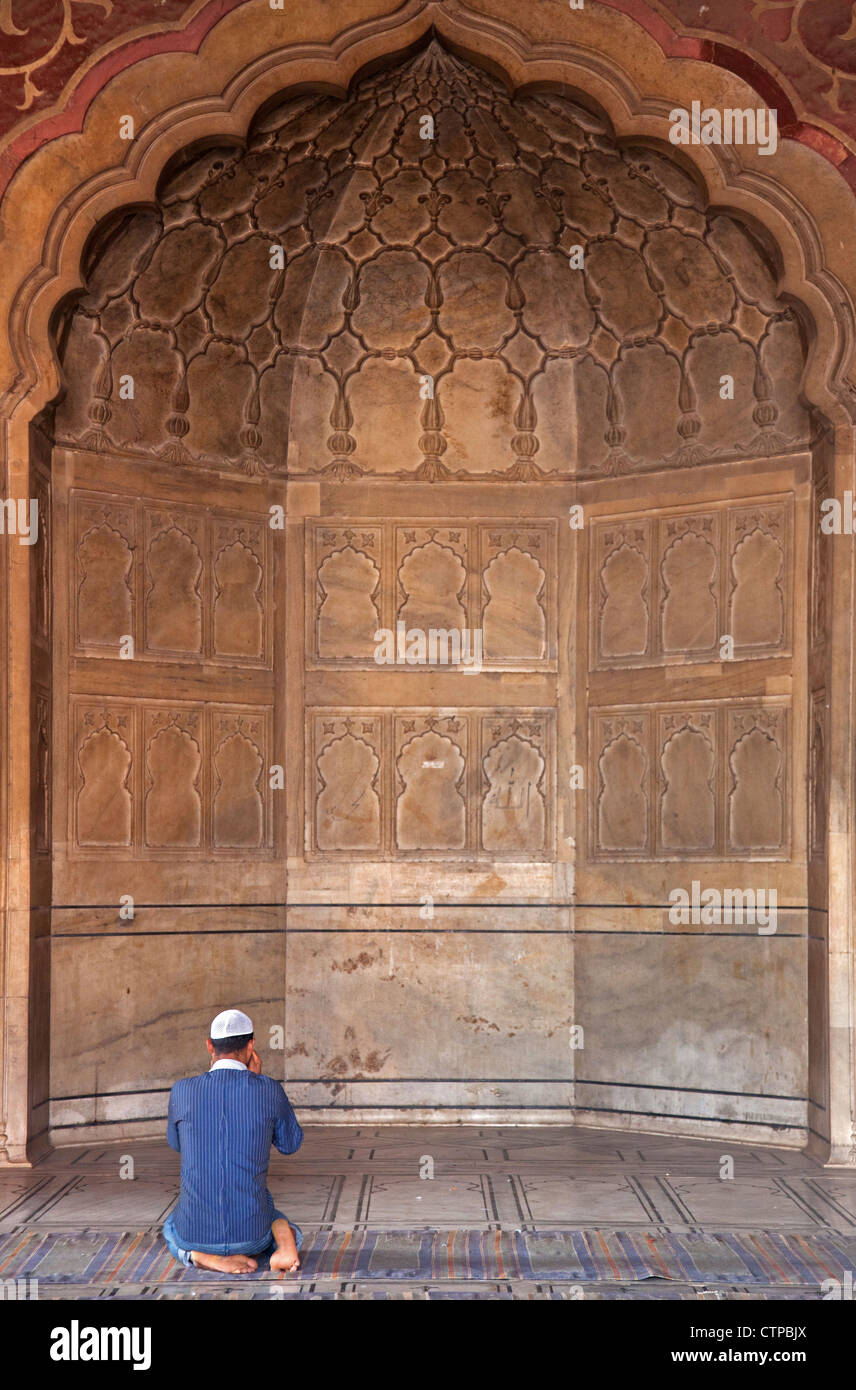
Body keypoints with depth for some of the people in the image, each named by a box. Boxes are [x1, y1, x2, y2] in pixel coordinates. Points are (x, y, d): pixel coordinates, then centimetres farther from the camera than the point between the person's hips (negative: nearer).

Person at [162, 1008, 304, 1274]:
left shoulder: (182, 1091, -6)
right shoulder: (269, 1090, -8)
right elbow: (291, 1144, 11)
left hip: (198, 1232, 0)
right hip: (250, 1234, 0)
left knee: (172, 1231, 39)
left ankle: (203, 1257, 0)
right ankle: (284, 1242, -3)